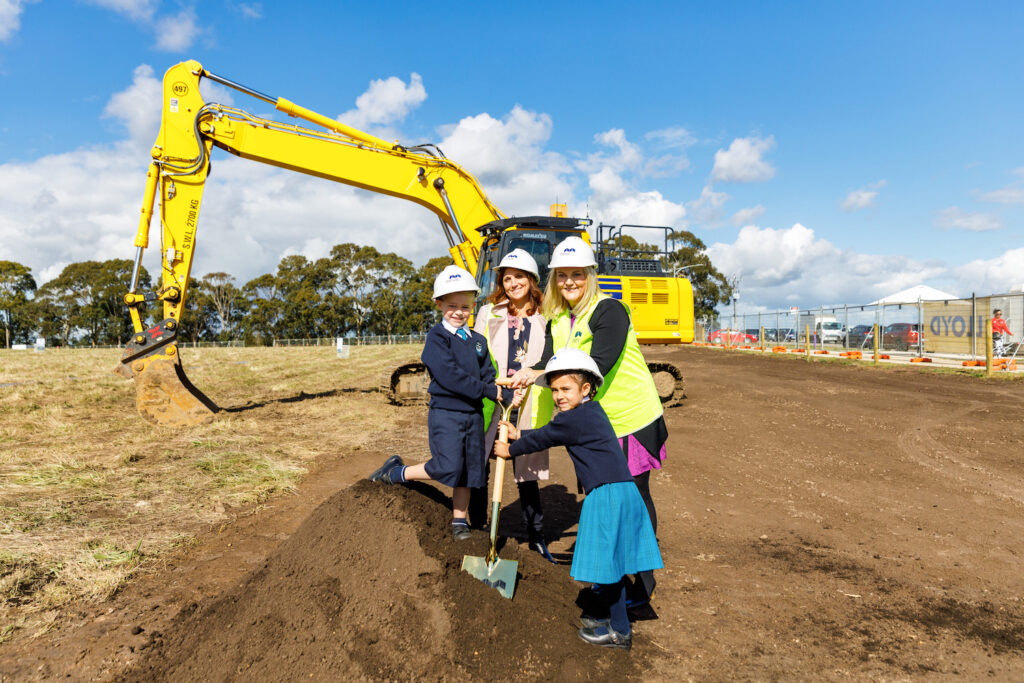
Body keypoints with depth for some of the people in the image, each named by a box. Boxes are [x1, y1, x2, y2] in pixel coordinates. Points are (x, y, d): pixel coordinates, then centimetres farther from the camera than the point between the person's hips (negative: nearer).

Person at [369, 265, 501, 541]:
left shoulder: (478, 341, 12)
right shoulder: (437, 337, -8)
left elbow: (488, 375, 11)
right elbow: (449, 376, -19)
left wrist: (502, 392, -10)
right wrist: (486, 390, -20)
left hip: (473, 414, 6)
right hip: (445, 412, -6)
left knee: (468, 469, 10)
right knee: (447, 467, -13)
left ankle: (459, 521, 25)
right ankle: (396, 472, 9)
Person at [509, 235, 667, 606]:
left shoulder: (609, 311, -18)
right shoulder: (557, 320, 6)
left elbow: (598, 365, -29)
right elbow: (549, 364, -3)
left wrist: (537, 373, -33)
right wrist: (523, 385, -24)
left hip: (631, 418, -7)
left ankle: (643, 582, 20)